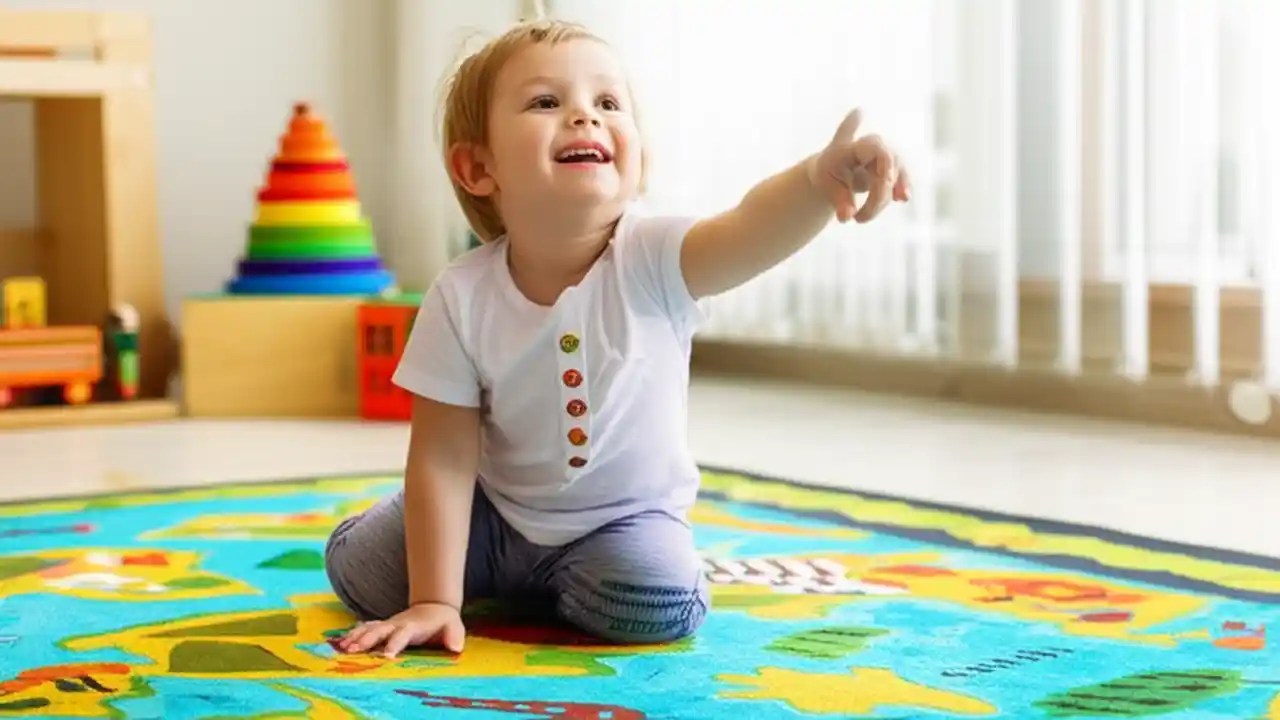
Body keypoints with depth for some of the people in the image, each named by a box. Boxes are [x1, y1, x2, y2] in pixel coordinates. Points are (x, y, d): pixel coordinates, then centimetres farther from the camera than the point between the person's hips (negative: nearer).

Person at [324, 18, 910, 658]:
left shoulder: (649, 259, -25)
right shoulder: (461, 297, -21)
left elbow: (751, 231, -47)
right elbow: (443, 459, -17)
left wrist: (819, 178, -70)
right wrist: (433, 601, -21)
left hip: (627, 517, -1)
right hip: (498, 510, 1)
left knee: (658, 604, -27)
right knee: (360, 567, -7)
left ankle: (539, 587, 8)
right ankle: (500, 577, 25)